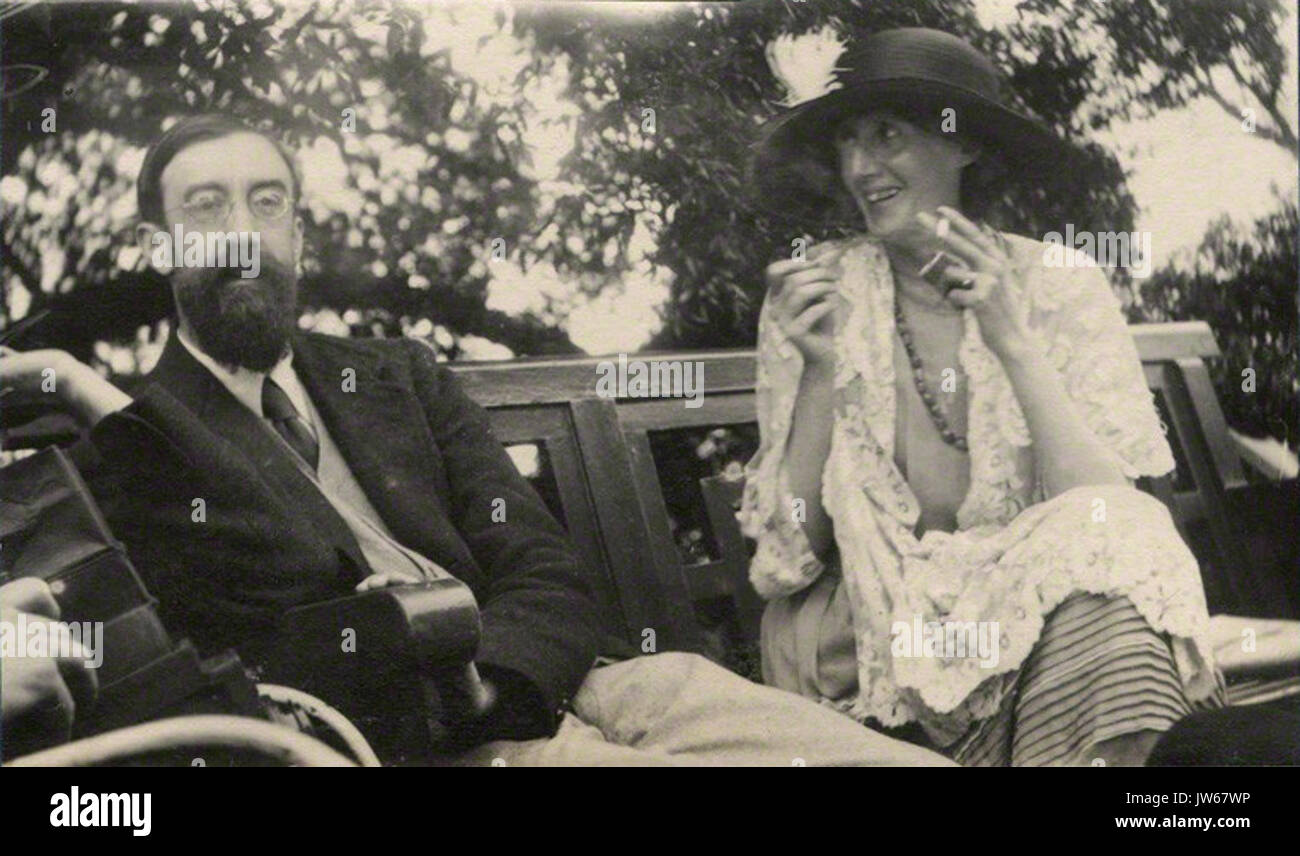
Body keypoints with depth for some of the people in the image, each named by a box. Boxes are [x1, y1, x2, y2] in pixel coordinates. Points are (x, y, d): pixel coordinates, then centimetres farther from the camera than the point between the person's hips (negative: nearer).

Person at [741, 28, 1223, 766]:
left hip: (1045, 619, 1)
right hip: (870, 642, 0)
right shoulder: (812, 295, -1)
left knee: (1111, 540, -29)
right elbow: (793, 551, -4)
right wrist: (819, 371, -18)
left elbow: (1107, 518, -13)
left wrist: (1011, 342, -21)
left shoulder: (1061, 289, -2)